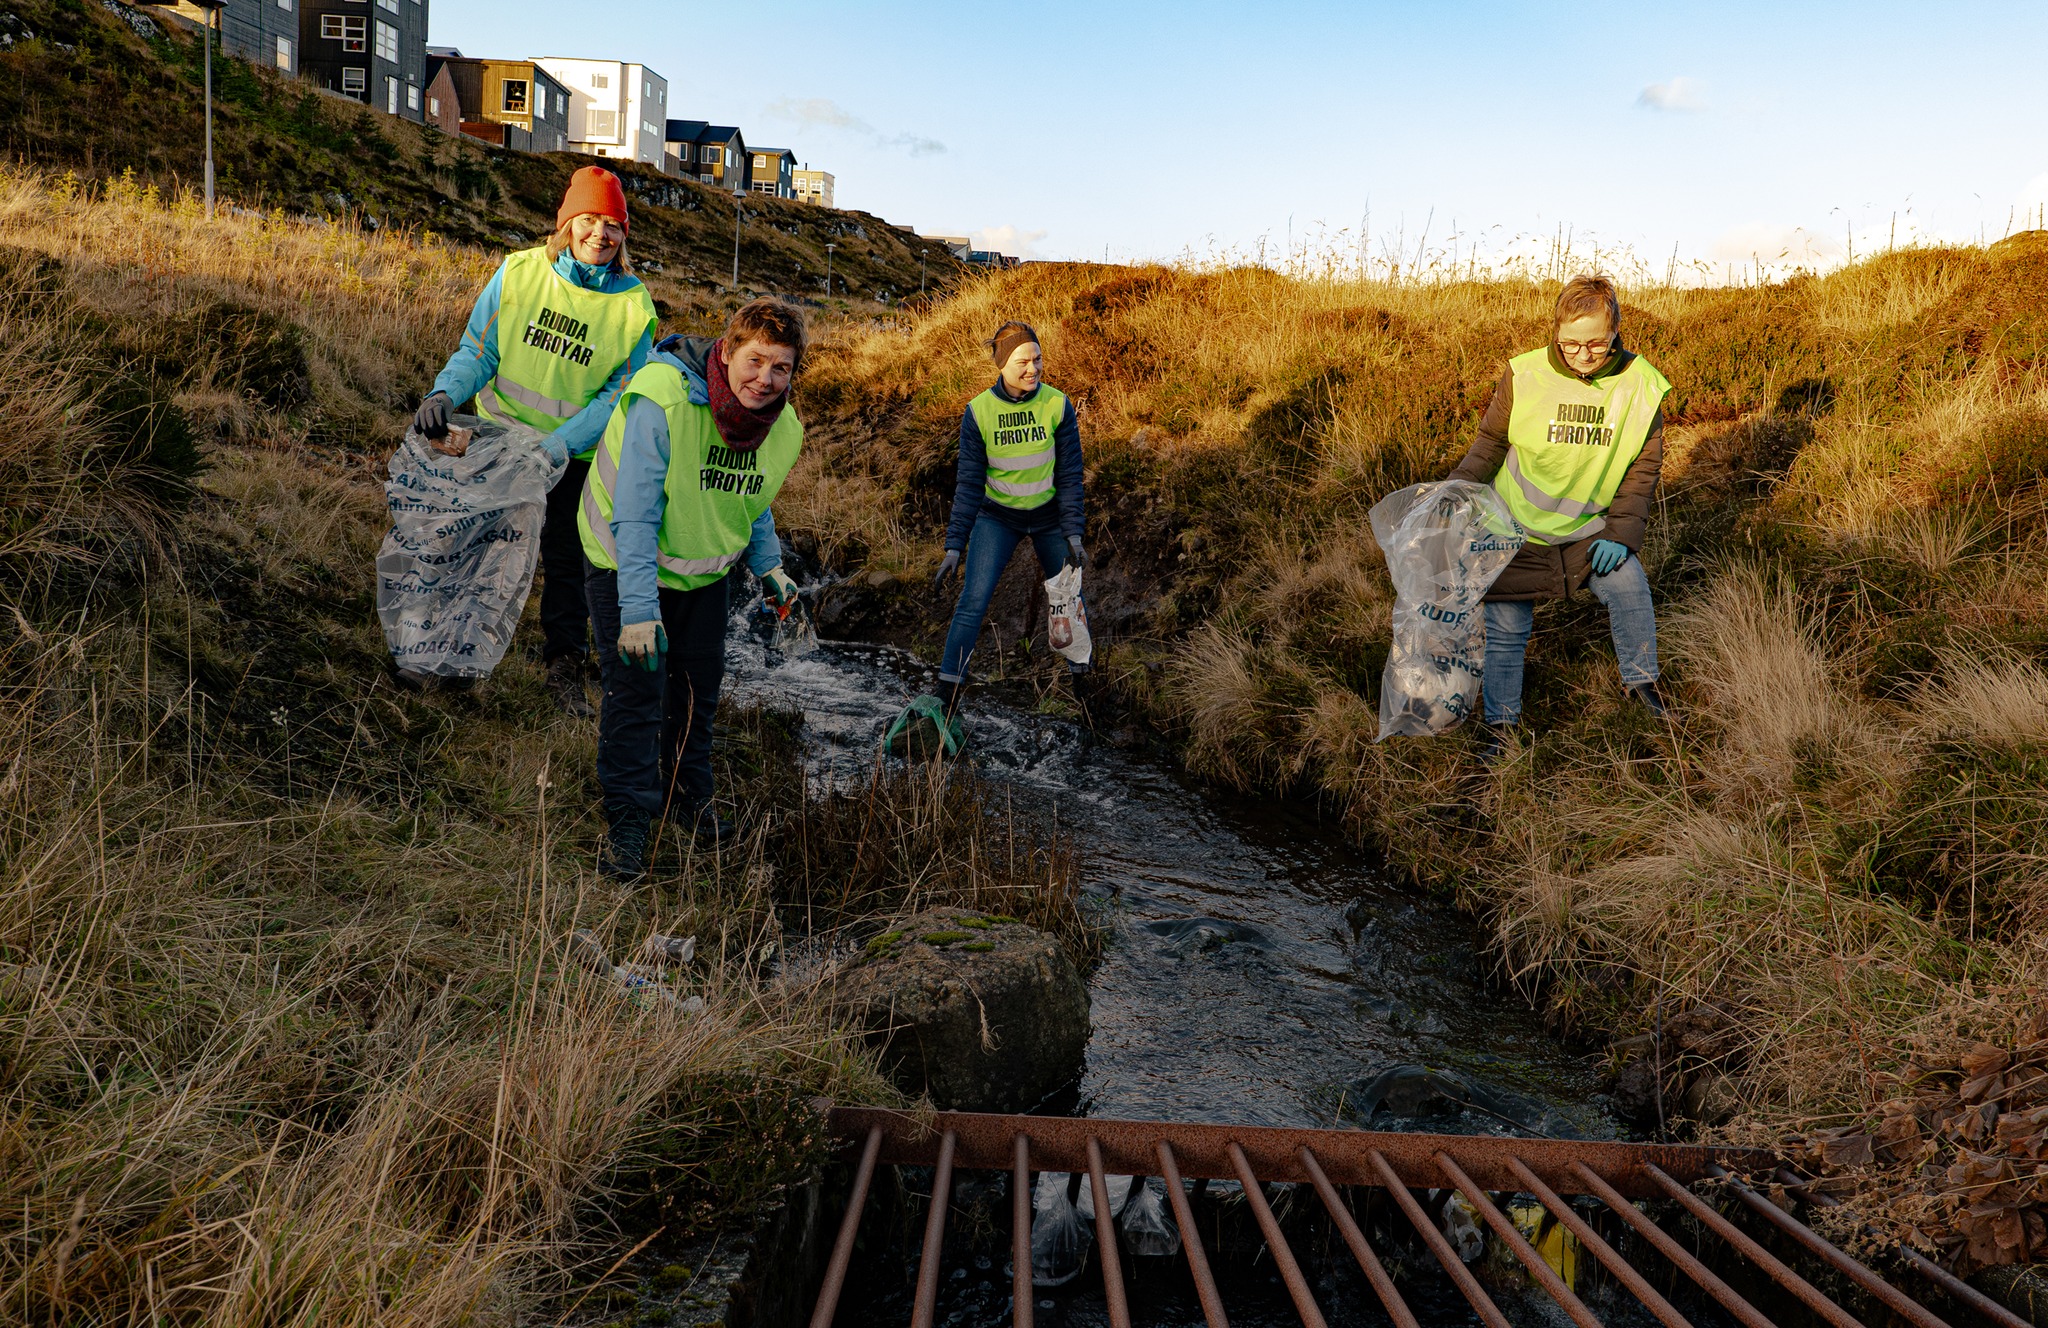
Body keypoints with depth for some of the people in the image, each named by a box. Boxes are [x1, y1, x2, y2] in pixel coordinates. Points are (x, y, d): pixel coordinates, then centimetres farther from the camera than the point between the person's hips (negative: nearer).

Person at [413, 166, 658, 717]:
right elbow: (479, 349, -5)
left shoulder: (635, 308, -14)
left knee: (565, 559, 9)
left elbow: (617, 396, -13)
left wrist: (555, 447, -24)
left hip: (573, 455, -1)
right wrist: (444, 392, -24)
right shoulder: (518, 272, -12)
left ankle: (565, 666, 25)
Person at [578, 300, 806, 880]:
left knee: (700, 685, 14)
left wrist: (769, 567, 1)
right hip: (628, 564, -6)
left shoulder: (784, 428, -10)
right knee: (636, 686, -10)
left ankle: (687, 794, 35)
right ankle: (627, 820, 4)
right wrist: (638, 608, -35)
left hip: (703, 570, 6)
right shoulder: (662, 399, -31)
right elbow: (635, 513, -32)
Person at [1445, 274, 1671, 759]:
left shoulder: (1641, 386, -9)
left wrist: (1621, 534, -9)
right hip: (1516, 526, -1)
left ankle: (1642, 682, 12)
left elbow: (1643, 468, -2)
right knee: (1506, 625, 0)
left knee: (1629, 586, -15)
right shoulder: (1524, 376, -15)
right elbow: (1491, 442, -2)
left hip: (1588, 527, 1)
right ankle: (1501, 721, 20)